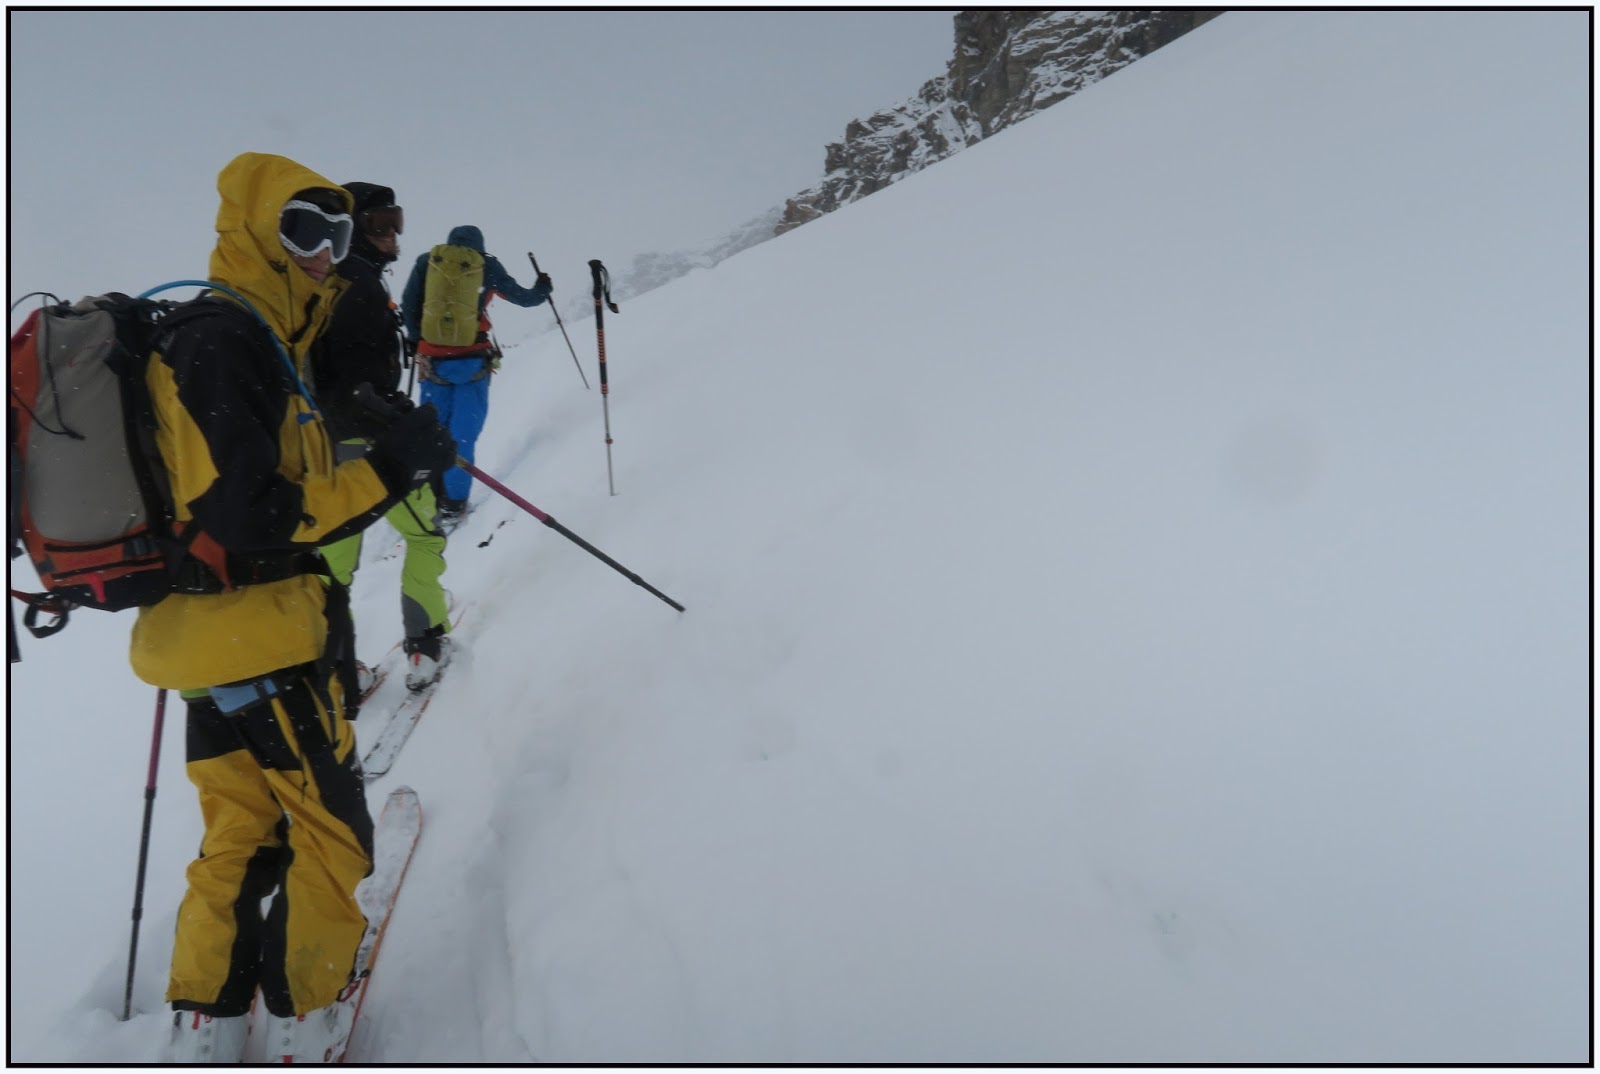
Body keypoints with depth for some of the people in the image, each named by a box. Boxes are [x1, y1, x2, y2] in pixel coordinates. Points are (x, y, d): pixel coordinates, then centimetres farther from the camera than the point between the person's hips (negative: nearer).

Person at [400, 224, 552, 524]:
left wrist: (415, 341, 18)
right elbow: (523, 297, 11)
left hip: (433, 359, 2)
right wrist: (542, 289, 32)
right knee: (463, 433, 3)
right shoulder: (486, 264, 3)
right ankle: (453, 502, 3)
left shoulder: (426, 261, 6)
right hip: (473, 360, -2)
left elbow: (408, 306, 5)